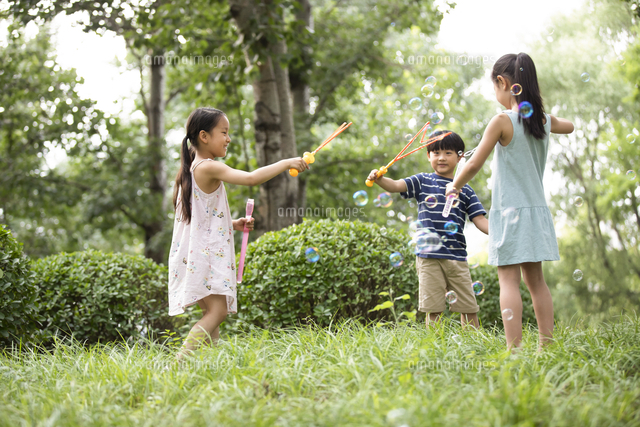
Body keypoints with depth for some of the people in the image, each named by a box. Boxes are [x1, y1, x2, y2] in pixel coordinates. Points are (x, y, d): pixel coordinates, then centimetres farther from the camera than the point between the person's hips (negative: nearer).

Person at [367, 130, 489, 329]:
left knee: (469, 308, 4)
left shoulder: (465, 191, 11)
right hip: (429, 256, -1)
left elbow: (479, 220, 7)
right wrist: (379, 178, -26)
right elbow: (396, 185, -5)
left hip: (457, 256, 2)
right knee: (433, 309, 1)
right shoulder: (422, 182, 8)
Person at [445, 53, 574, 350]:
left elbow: (474, 164, -10)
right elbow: (568, 126, 31)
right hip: (536, 211, 6)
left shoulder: (502, 121, -12)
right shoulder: (544, 121, 6)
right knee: (535, 280, 12)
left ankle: (514, 351, -14)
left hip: (509, 211, -6)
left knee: (509, 280, -7)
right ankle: (546, 347, 12)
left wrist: (454, 186, 6)